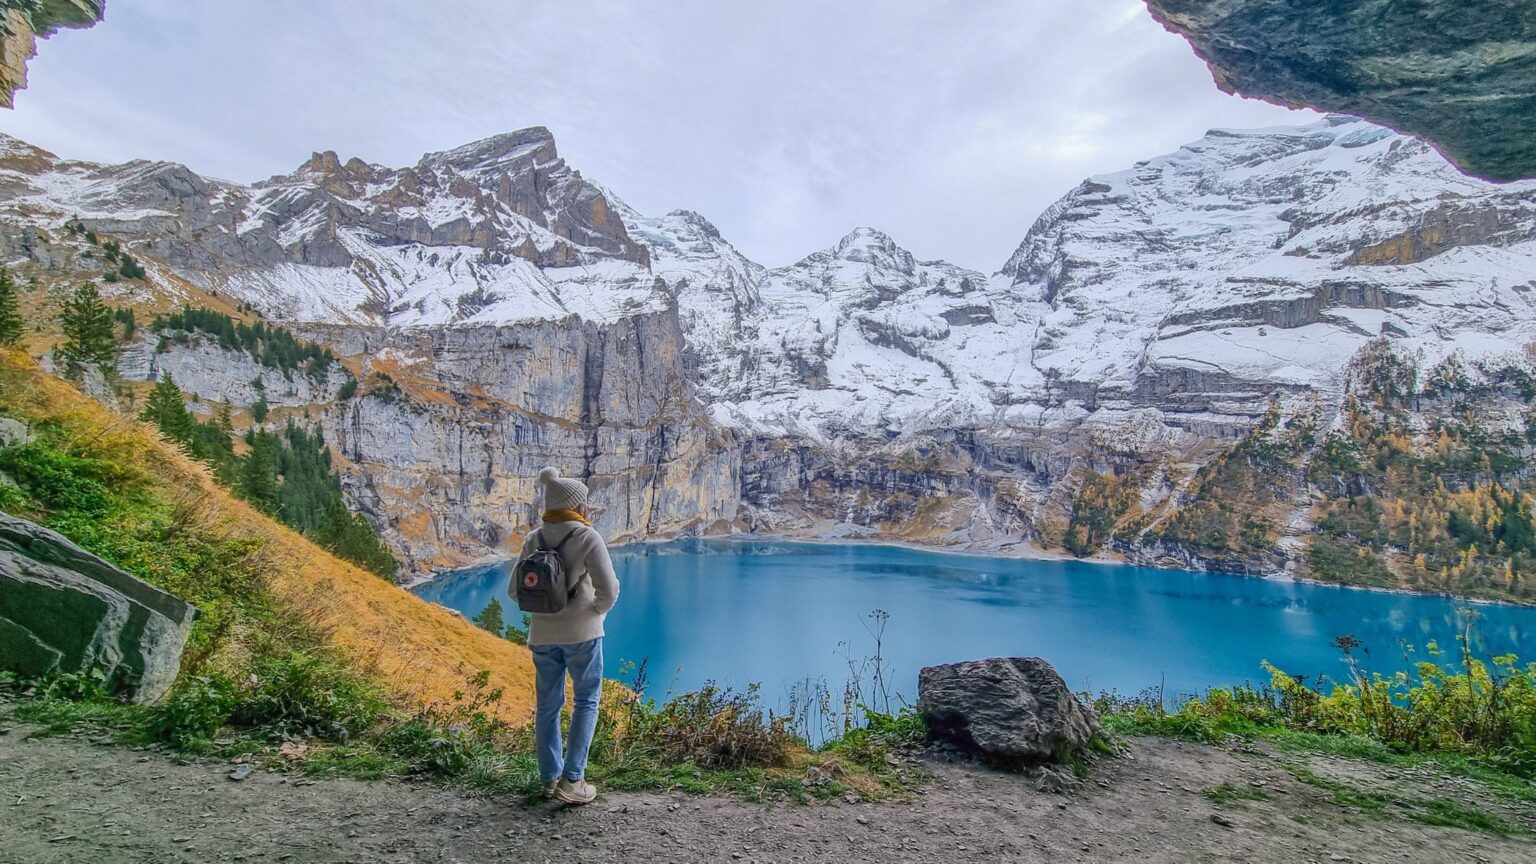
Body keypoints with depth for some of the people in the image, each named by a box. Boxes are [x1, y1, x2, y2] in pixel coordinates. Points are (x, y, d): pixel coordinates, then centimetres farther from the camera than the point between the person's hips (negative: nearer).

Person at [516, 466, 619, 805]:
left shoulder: (534, 539, 3)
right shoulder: (588, 537, -13)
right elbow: (608, 589, -18)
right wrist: (598, 610, 1)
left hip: (542, 633, 5)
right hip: (581, 631, -5)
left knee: (548, 704, 15)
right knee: (587, 700, 8)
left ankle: (550, 778, 23)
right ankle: (572, 779, 3)